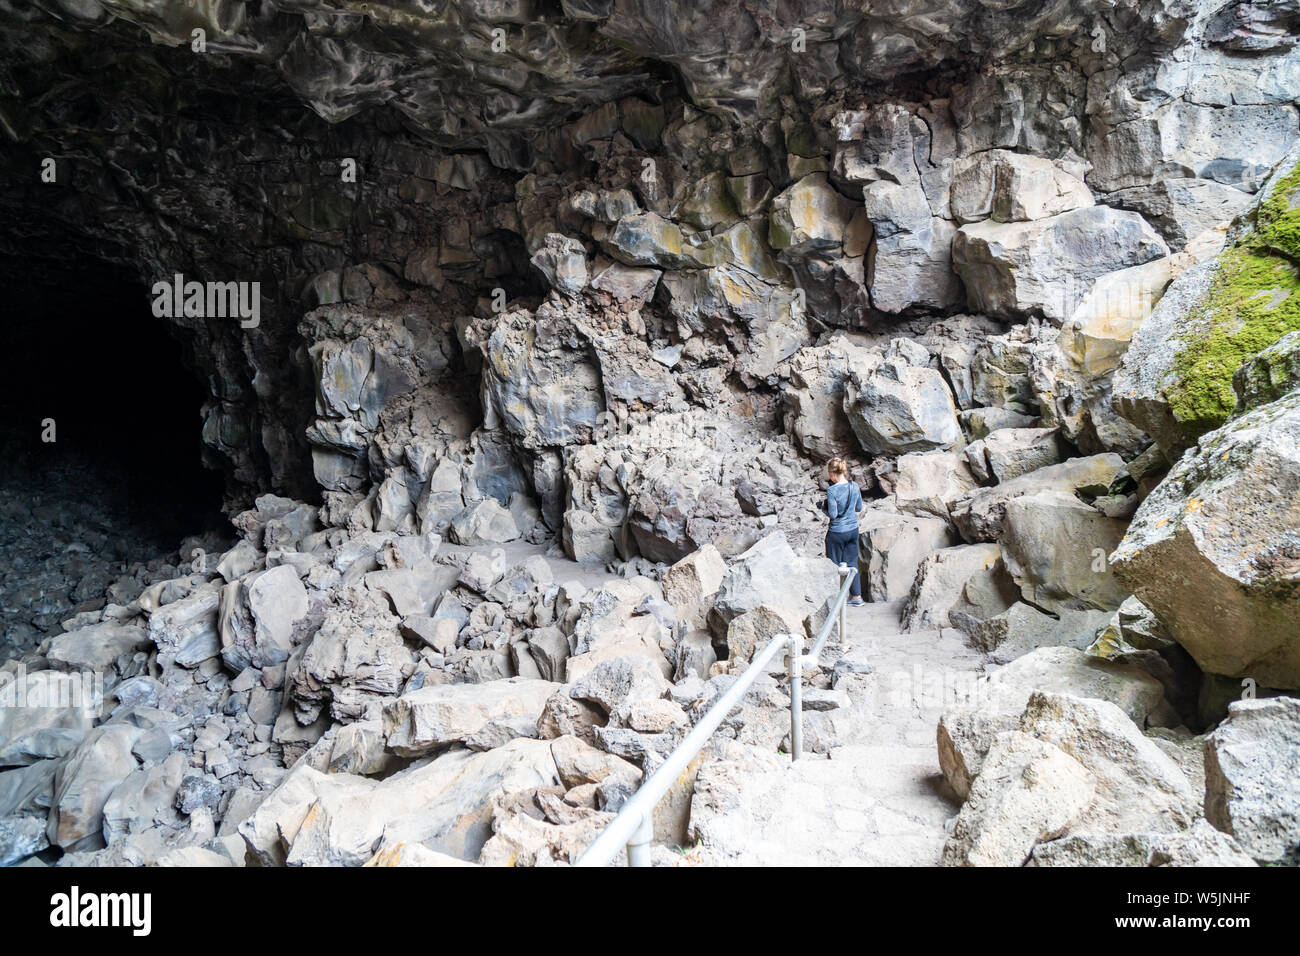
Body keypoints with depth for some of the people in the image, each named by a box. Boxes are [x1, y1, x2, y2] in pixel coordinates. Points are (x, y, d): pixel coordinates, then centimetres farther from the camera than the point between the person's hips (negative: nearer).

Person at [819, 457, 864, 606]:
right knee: (852, 563, 16)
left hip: (837, 532, -5)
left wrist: (824, 506, -1)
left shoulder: (832, 490, -20)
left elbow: (833, 514, -19)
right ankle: (856, 596, 20)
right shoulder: (855, 486, -3)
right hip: (853, 530, 6)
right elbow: (859, 509, 7)